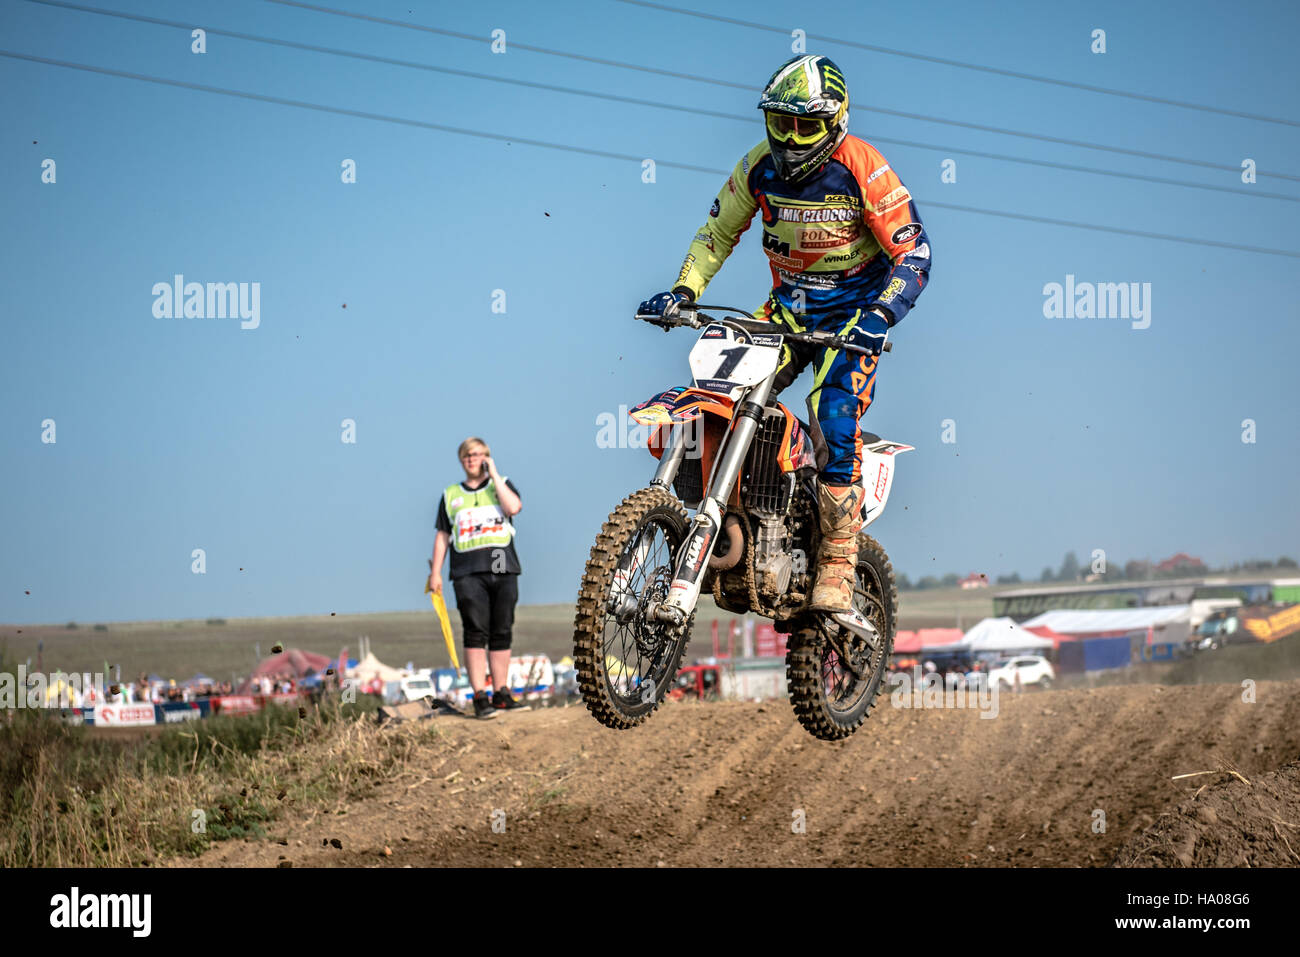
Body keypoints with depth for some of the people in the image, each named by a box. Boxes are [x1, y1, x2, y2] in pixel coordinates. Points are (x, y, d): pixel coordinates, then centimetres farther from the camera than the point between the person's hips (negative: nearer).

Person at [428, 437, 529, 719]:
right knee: (475, 632, -10)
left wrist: (494, 475, -2)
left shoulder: (502, 485, 14)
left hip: (503, 569, 1)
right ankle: (480, 697, -13)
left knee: (502, 633, 2)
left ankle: (501, 693, 8)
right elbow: (442, 535, 16)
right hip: (468, 572, -1)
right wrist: (435, 572, 7)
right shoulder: (450, 495, 16)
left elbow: (513, 507, -9)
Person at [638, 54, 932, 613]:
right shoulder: (759, 166, -2)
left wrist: (880, 315, -31)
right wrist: (683, 291, -3)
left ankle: (838, 564, -17)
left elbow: (913, 252, -16)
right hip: (787, 310, 5)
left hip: (853, 312, -4)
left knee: (833, 419, -24)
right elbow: (718, 231, 11)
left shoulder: (865, 170, -15)